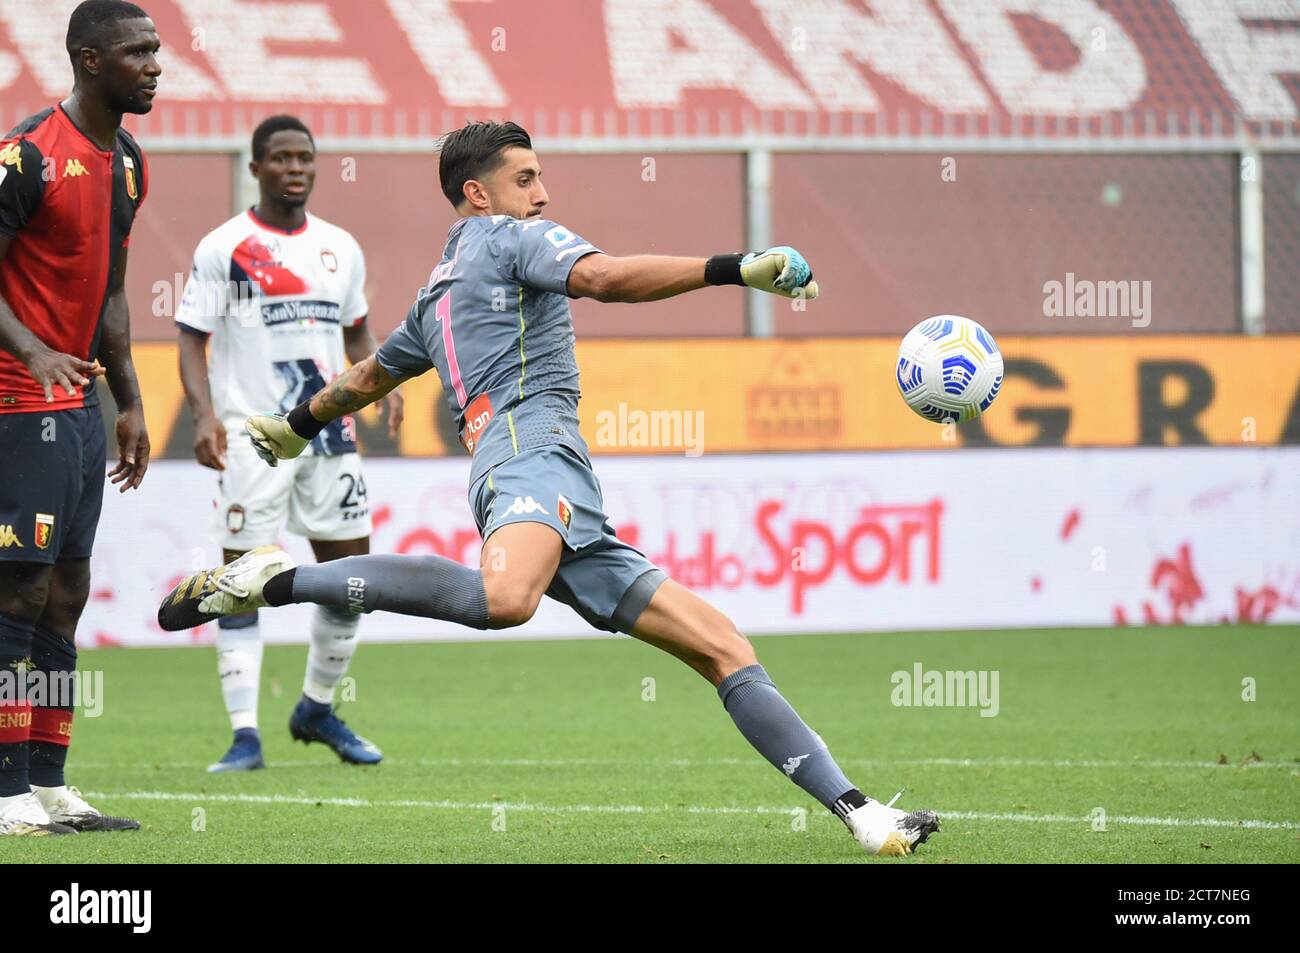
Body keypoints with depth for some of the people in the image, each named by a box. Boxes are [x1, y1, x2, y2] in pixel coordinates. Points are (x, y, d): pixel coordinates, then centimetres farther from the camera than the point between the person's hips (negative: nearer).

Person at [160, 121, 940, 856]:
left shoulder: (436, 297, 33)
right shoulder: (510, 236, 9)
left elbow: (367, 379, 47)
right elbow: (604, 277, -11)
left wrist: (296, 426, 66)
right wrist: (735, 269, -17)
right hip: (532, 444, -10)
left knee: (723, 646, 5)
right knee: (506, 598, -42)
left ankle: (859, 812, -3)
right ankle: (279, 581, -26)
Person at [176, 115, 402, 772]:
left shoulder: (341, 248, 11)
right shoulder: (223, 248, -4)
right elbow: (192, 340, -4)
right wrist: (203, 413, -19)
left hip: (329, 433, 5)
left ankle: (317, 709, 25)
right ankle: (245, 735, -3)